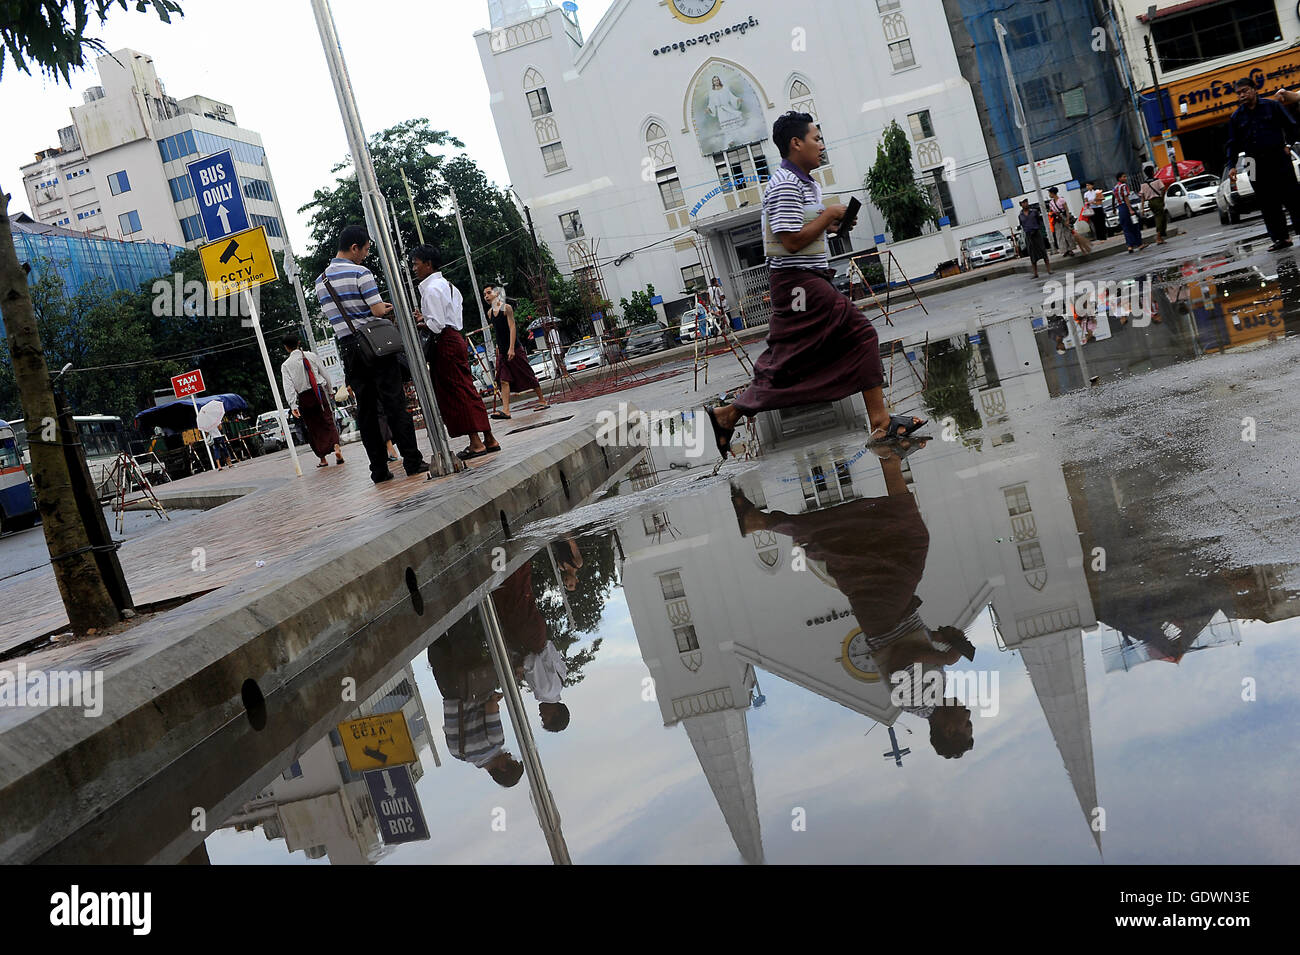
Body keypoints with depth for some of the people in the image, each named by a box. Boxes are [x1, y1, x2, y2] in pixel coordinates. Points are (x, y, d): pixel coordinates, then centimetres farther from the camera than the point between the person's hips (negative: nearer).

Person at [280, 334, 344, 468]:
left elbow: (289, 387, -10)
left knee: (313, 427, 8)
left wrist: (293, 405, -12)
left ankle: (323, 458, 11)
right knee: (328, 420, 1)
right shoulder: (312, 355, 1)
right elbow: (324, 374, 5)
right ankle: (336, 445, -24)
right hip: (319, 391, 1)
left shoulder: (286, 365, -3)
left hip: (304, 397, 0)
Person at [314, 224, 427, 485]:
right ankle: (412, 461, 0)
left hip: (347, 350, 6)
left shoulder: (320, 281, 12)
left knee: (365, 409, 7)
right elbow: (378, 311, -16)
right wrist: (387, 308, 8)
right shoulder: (360, 273, -11)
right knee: (394, 403, -1)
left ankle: (379, 470, 6)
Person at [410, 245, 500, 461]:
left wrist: (421, 321, -4)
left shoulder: (431, 289, -13)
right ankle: (488, 439, 11)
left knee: (456, 393, -5)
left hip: (444, 344, -9)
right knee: (466, 389, 11)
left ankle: (475, 442, -6)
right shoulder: (448, 285, 17)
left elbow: (437, 325, -20)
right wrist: (425, 318, 13)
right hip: (456, 338, 9)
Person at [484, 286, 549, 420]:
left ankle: (542, 400, 17)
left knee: (528, 375, 3)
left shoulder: (506, 308, -9)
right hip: (502, 351, 6)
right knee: (504, 380, -6)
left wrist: (511, 348, -21)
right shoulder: (490, 312, 10)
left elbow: (512, 327, -14)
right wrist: (498, 348, 15)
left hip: (515, 349, -6)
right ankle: (505, 410, -12)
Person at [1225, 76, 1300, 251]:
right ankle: (1281, 238, 7)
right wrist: (1232, 166, 4)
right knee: (1268, 203, 2)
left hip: (1279, 159, -3)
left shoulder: (1272, 106, 3)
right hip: (1256, 166, 3)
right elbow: (1233, 144, 12)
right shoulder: (1236, 117, 11)